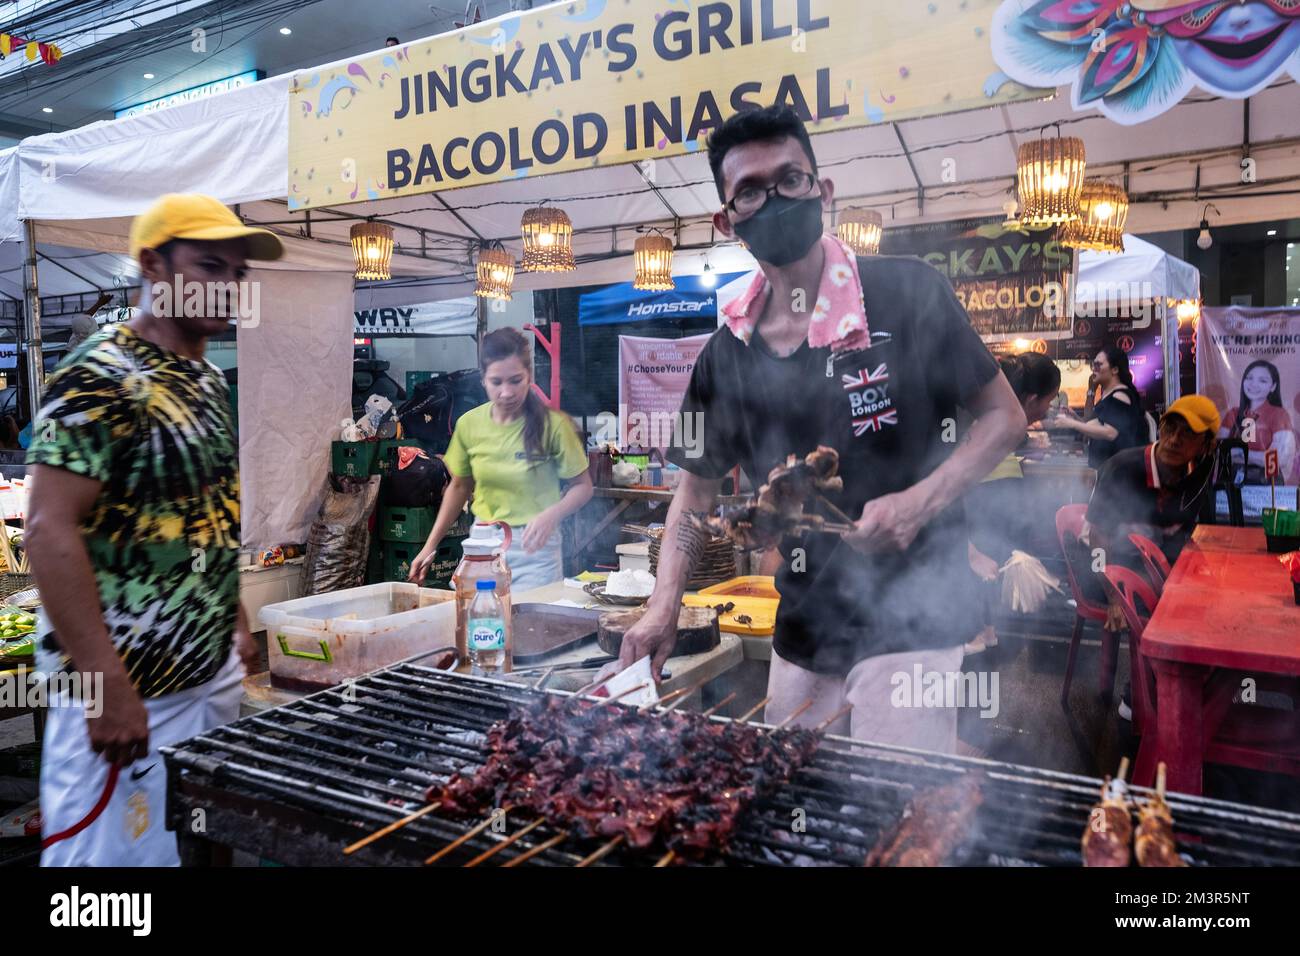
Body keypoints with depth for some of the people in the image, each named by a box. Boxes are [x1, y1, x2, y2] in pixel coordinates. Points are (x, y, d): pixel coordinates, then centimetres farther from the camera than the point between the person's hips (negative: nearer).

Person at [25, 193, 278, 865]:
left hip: (214, 671, 8)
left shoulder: (207, 380, 10)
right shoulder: (101, 378, -16)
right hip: (131, 687, -8)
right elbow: (49, 531, -21)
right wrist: (105, 685, -23)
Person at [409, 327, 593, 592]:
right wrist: (430, 546, 9)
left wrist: (551, 515, -24)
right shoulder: (469, 424, -2)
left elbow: (582, 486, -5)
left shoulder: (552, 425, -13)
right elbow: (459, 487, 11)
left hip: (535, 547, -3)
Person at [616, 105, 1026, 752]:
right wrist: (664, 605, -3)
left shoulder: (906, 294, -8)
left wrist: (920, 502, -18)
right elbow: (697, 486, 11)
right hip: (801, 631, 5)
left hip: (912, 622, -4)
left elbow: (1004, 417, -2)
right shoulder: (727, 353, 3)